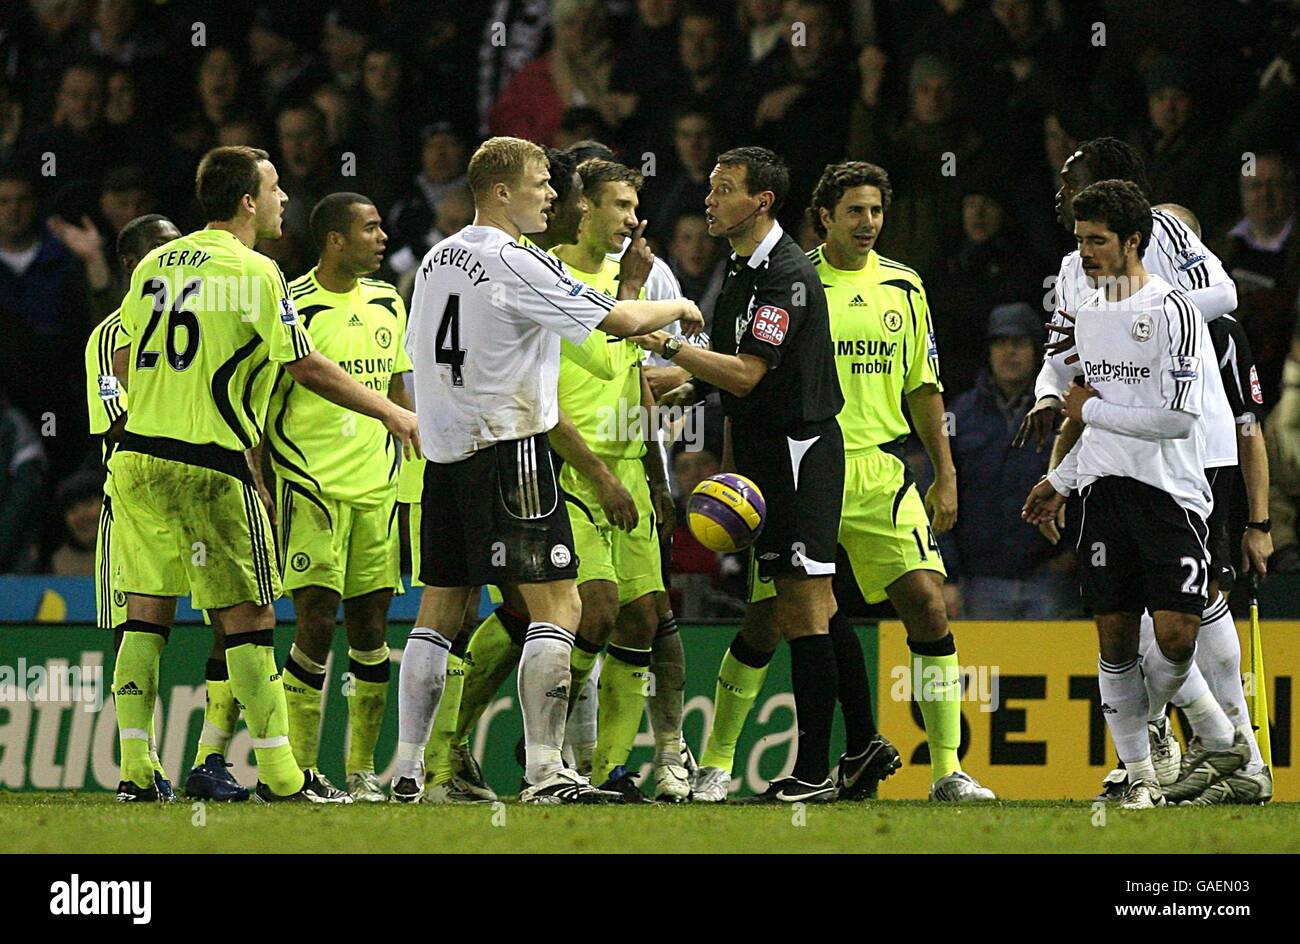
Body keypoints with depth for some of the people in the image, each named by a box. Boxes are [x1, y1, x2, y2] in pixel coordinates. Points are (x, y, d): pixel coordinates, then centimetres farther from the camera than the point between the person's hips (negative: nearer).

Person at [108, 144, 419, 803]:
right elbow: (308, 367, -6)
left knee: (147, 612, 9)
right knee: (247, 618, -1)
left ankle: (134, 771, 5)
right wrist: (392, 414, 3)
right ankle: (279, 774, 0)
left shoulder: (154, 266, 11)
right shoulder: (255, 273, -8)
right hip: (211, 465, -6)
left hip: (138, 454, 6)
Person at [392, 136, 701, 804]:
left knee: (440, 610, 13)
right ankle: (544, 772, -15)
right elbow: (619, 321, -12)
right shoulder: (515, 265, -13)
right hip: (509, 451, -9)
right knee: (557, 605, -7)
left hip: (444, 455, 9)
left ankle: (407, 768, 12)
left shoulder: (437, 260, 13)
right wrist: (676, 309, 8)